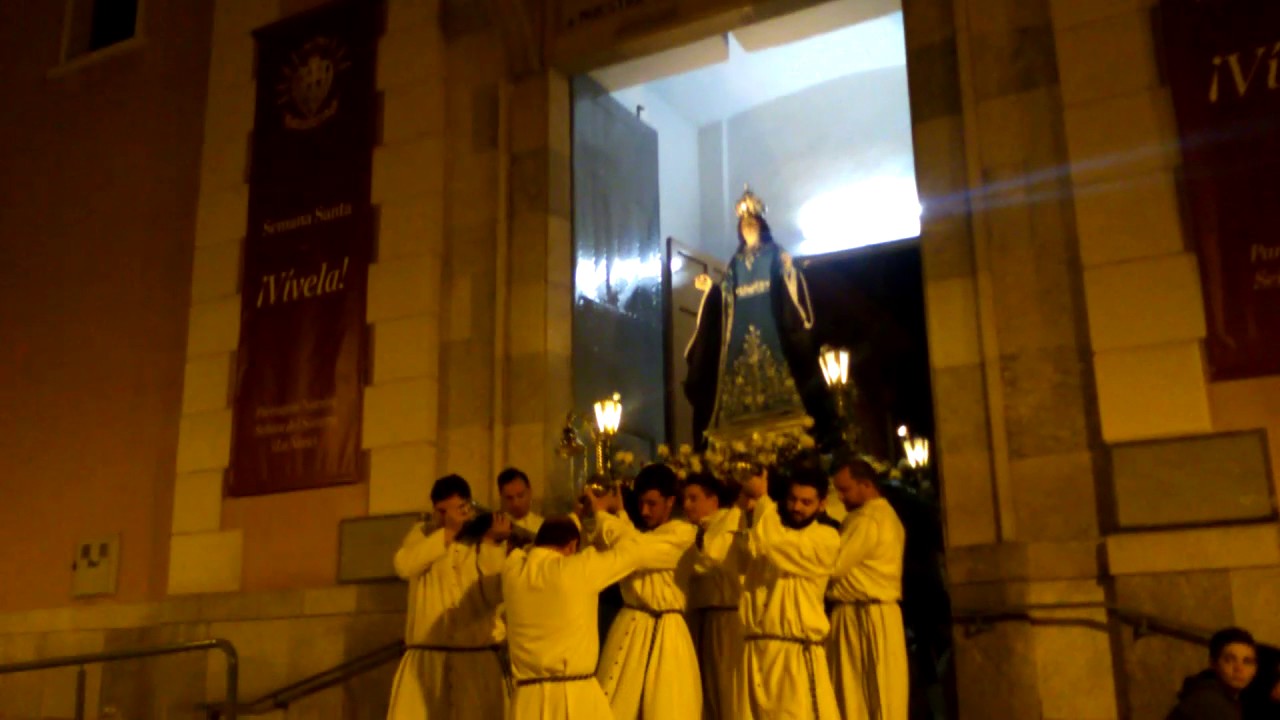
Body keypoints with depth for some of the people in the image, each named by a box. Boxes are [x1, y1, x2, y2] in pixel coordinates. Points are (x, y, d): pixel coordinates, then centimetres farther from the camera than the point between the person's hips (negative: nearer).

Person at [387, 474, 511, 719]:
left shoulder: (485, 540, 6)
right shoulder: (422, 534, 9)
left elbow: (496, 594, -7)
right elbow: (404, 566, -13)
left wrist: (492, 543, -13)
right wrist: (448, 532, -16)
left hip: (478, 658, 0)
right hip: (427, 658, 0)